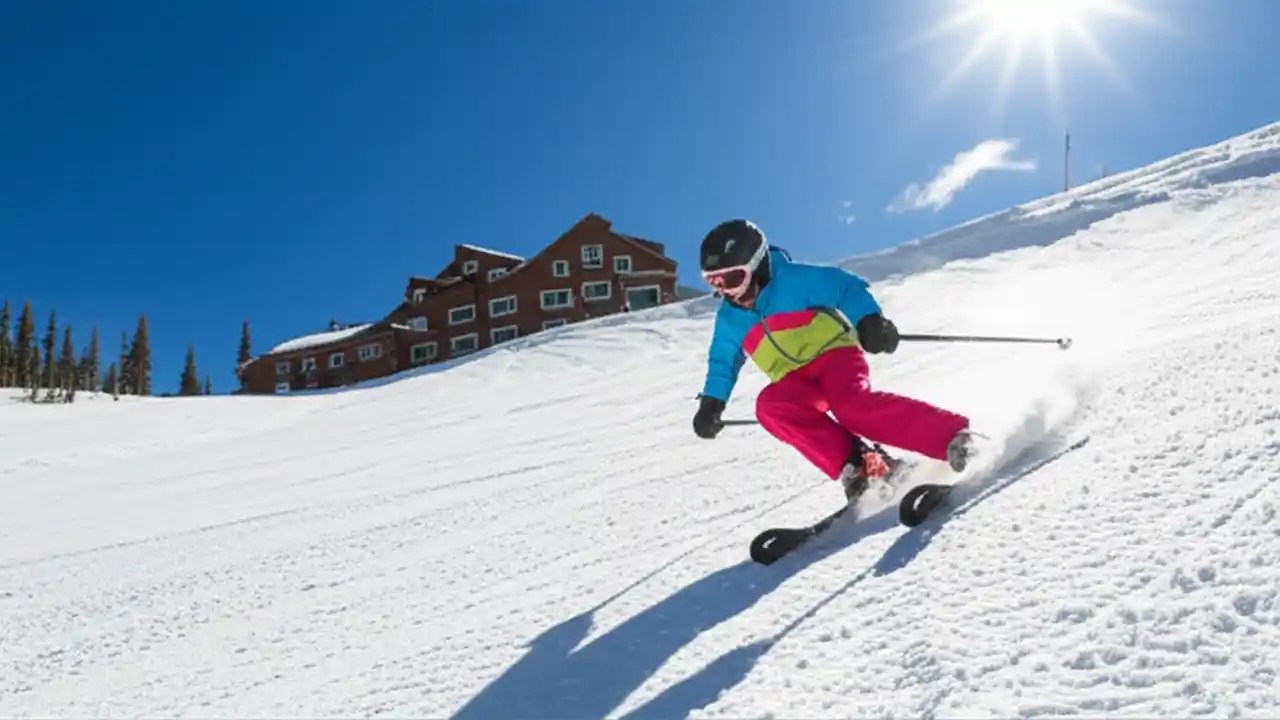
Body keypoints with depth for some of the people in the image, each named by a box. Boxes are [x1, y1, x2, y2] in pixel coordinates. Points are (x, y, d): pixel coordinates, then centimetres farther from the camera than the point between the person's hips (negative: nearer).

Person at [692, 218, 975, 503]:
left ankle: (954, 436, -32)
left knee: (852, 405, -36)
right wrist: (711, 404, 15)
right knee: (769, 405, -29)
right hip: (796, 382, 5)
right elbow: (723, 362, 23)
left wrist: (869, 320, -21)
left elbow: (847, 288, -6)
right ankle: (854, 463, -30)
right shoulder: (729, 318, 9)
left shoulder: (793, 279, -8)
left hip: (835, 354, -5)